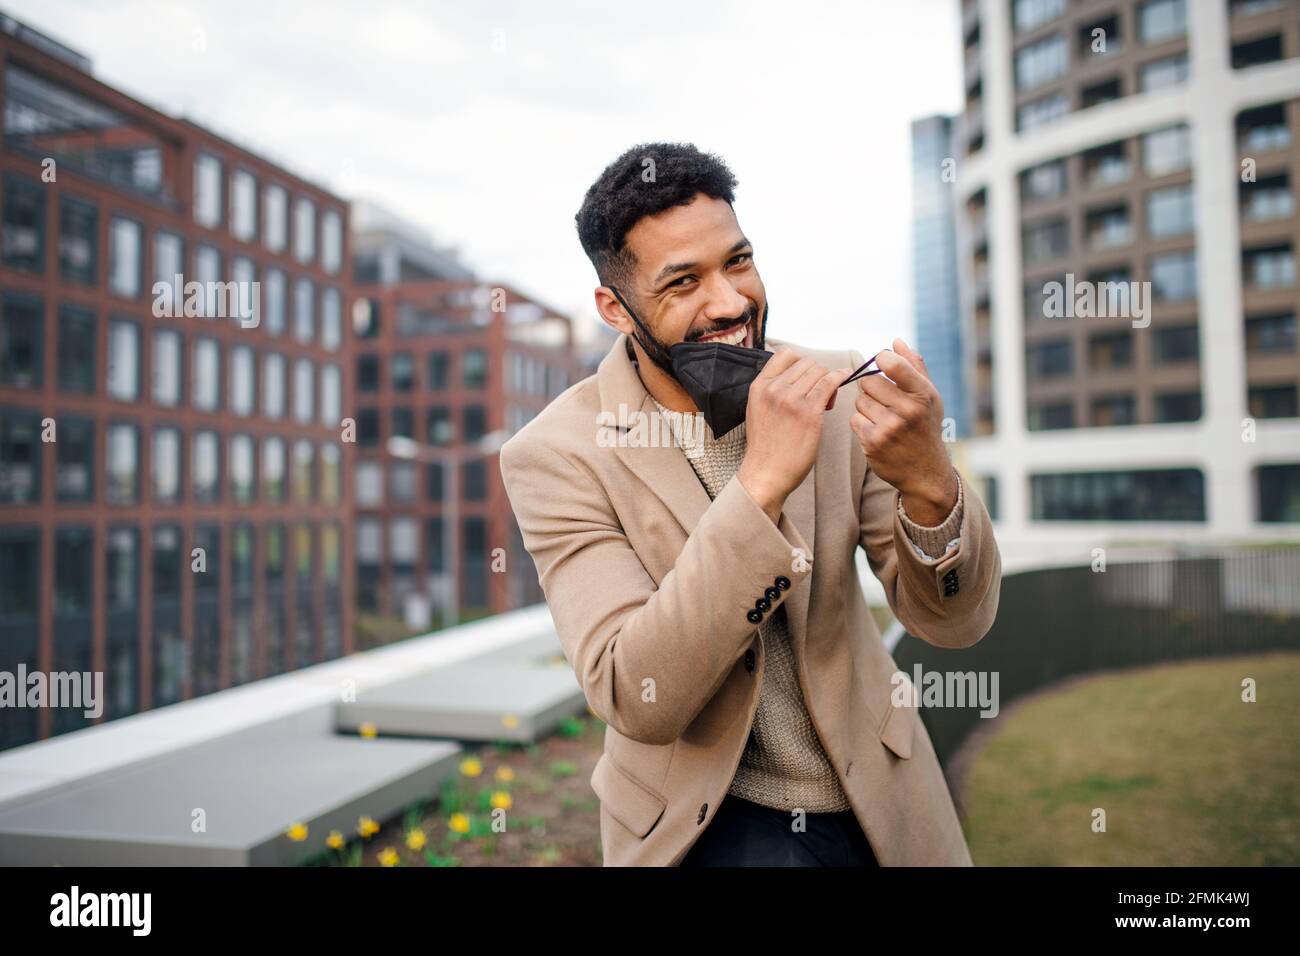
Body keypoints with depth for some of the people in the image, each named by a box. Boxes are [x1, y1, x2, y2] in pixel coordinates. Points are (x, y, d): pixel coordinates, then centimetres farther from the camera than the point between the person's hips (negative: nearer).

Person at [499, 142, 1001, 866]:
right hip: (711, 822, -5)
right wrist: (760, 481, -31)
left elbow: (955, 622, -7)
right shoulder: (556, 455, -15)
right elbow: (637, 702, -22)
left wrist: (929, 483, -28)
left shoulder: (835, 393, -8)